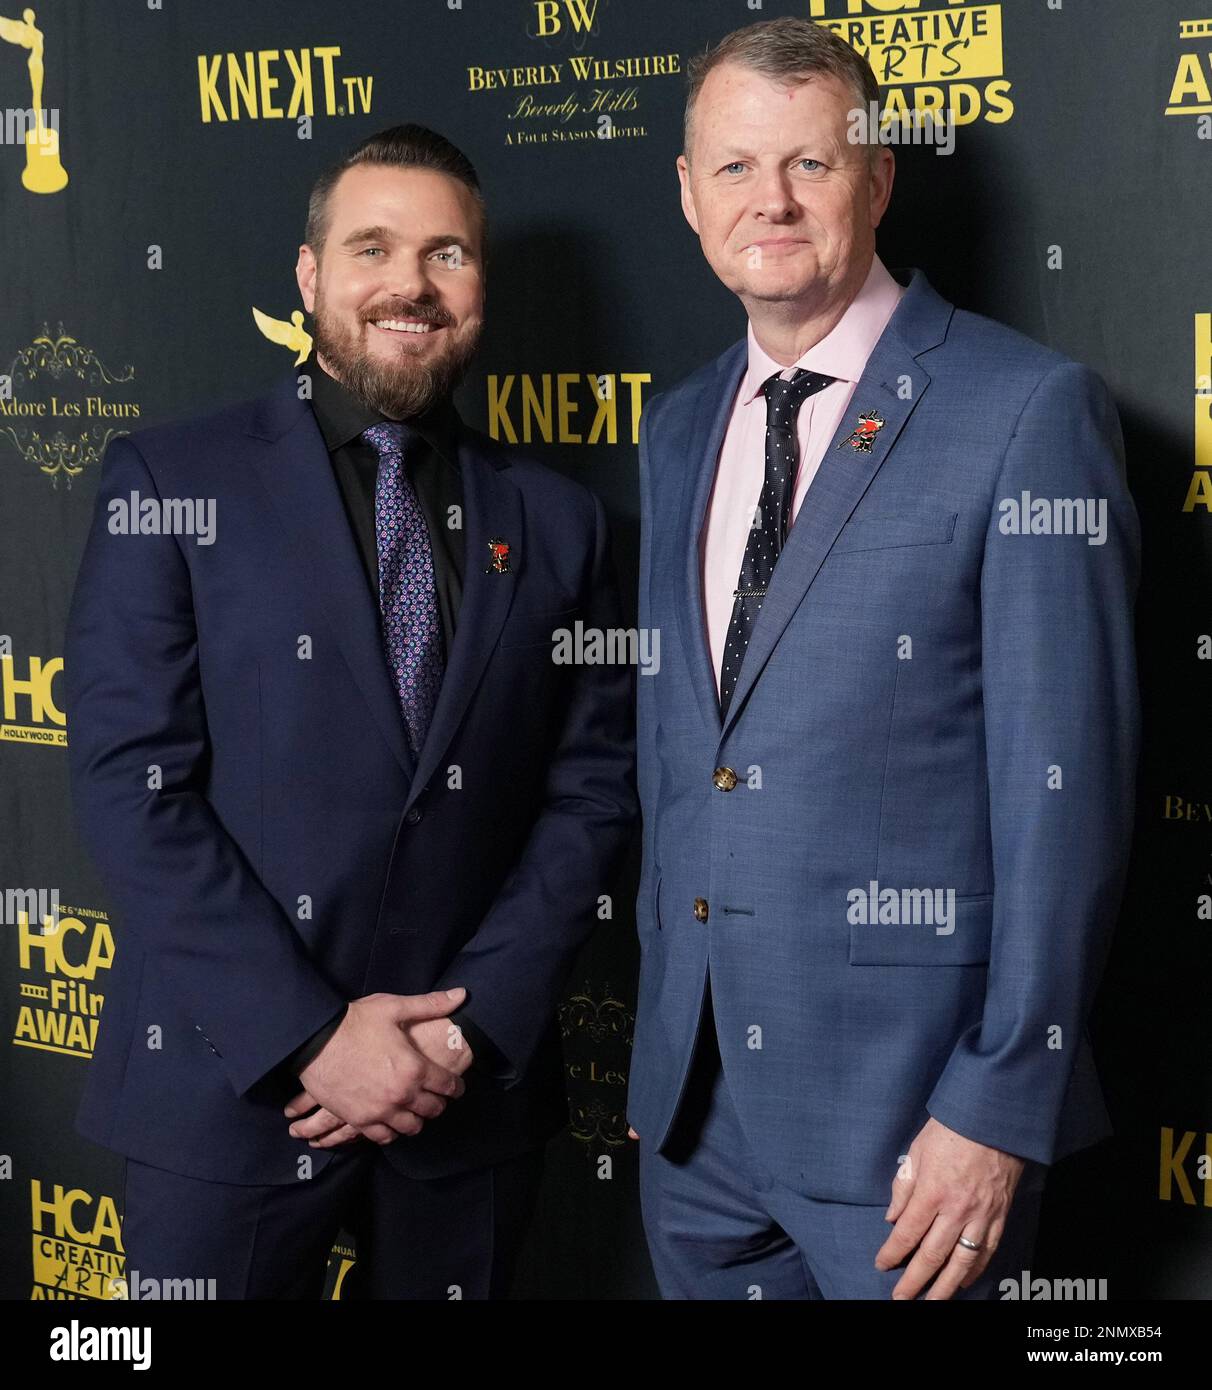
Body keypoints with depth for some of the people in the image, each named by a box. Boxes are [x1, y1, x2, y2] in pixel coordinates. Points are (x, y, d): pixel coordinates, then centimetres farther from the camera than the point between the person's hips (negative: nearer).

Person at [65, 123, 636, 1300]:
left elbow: (592, 787, 3)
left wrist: (470, 1024, -8)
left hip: (473, 1095, 3)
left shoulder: (553, 520, 6)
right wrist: (310, 1035, -14)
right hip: (227, 1086, -2)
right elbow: (128, 784, -9)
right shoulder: (172, 482, -2)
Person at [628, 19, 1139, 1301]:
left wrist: (1001, 1108, -15)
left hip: (906, 1096, -6)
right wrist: (658, 1036, 12)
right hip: (692, 1097, 6)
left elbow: (1064, 788, -13)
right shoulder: (676, 432, 11)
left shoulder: (1026, 408, -10)